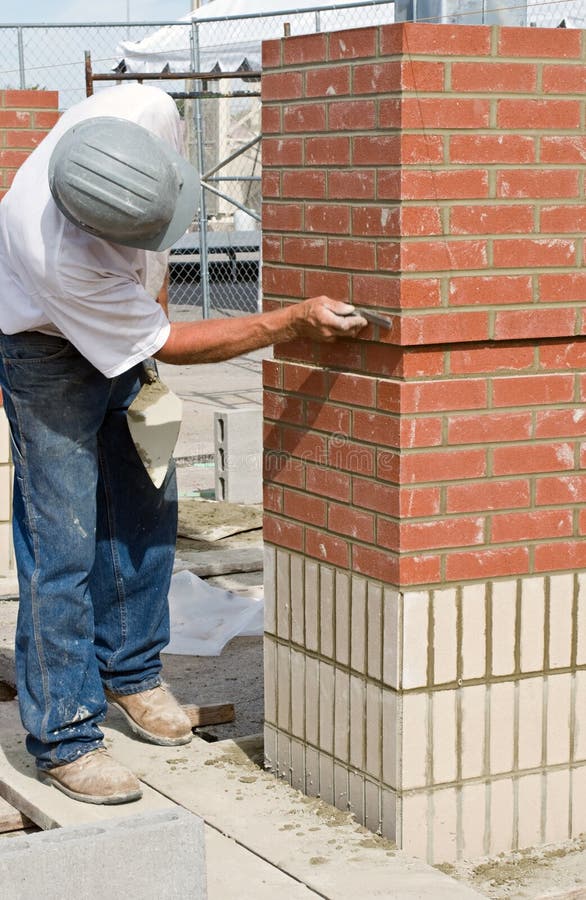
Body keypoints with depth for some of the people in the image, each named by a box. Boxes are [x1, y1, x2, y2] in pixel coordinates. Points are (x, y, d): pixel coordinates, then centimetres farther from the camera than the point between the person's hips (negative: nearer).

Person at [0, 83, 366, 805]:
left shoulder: (146, 114, -29)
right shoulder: (63, 257, -43)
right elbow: (166, 344, -28)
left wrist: (151, 288, 5)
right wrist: (293, 322, -26)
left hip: (126, 327, 7)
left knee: (146, 510, 11)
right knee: (63, 542, -8)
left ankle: (131, 672, 30)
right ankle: (63, 739, 1)